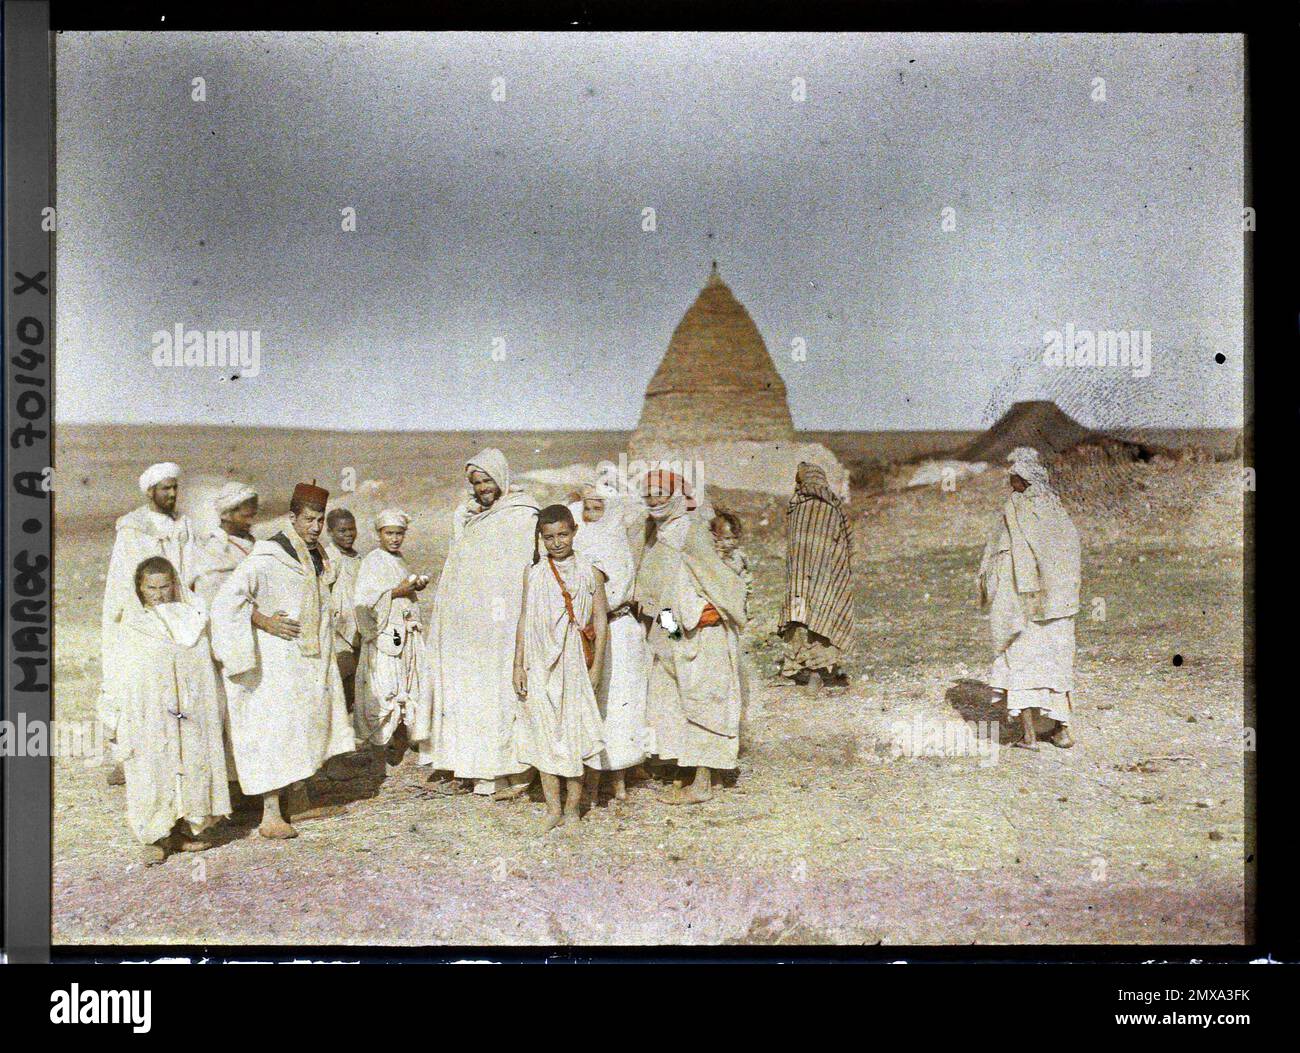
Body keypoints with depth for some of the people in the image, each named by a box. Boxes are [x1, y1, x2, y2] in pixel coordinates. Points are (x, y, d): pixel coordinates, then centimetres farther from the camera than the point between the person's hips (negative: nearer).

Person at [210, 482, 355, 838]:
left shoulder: (316, 558, 10)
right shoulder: (267, 558, -16)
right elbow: (227, 598, -21)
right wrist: (265, 622, -23)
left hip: (310, 659, 9)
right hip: (277, 660, -9)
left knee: (306, 723, 14)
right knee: (275, 730, -11)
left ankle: (297, 801, 27)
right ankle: (271, 815, -10)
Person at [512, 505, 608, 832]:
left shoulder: (588, 573, -1)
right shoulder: (534, 574, 4)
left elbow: (601, 623, 1)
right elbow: (524, 621, 6)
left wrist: (596, 667, -3)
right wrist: (518, 666, 3)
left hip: (575, 666, -1)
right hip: (540, 666, 1)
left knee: (574, 731, 4)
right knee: (544, 734, 2)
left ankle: (573, 806, 16)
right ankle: (553, 808, 10)